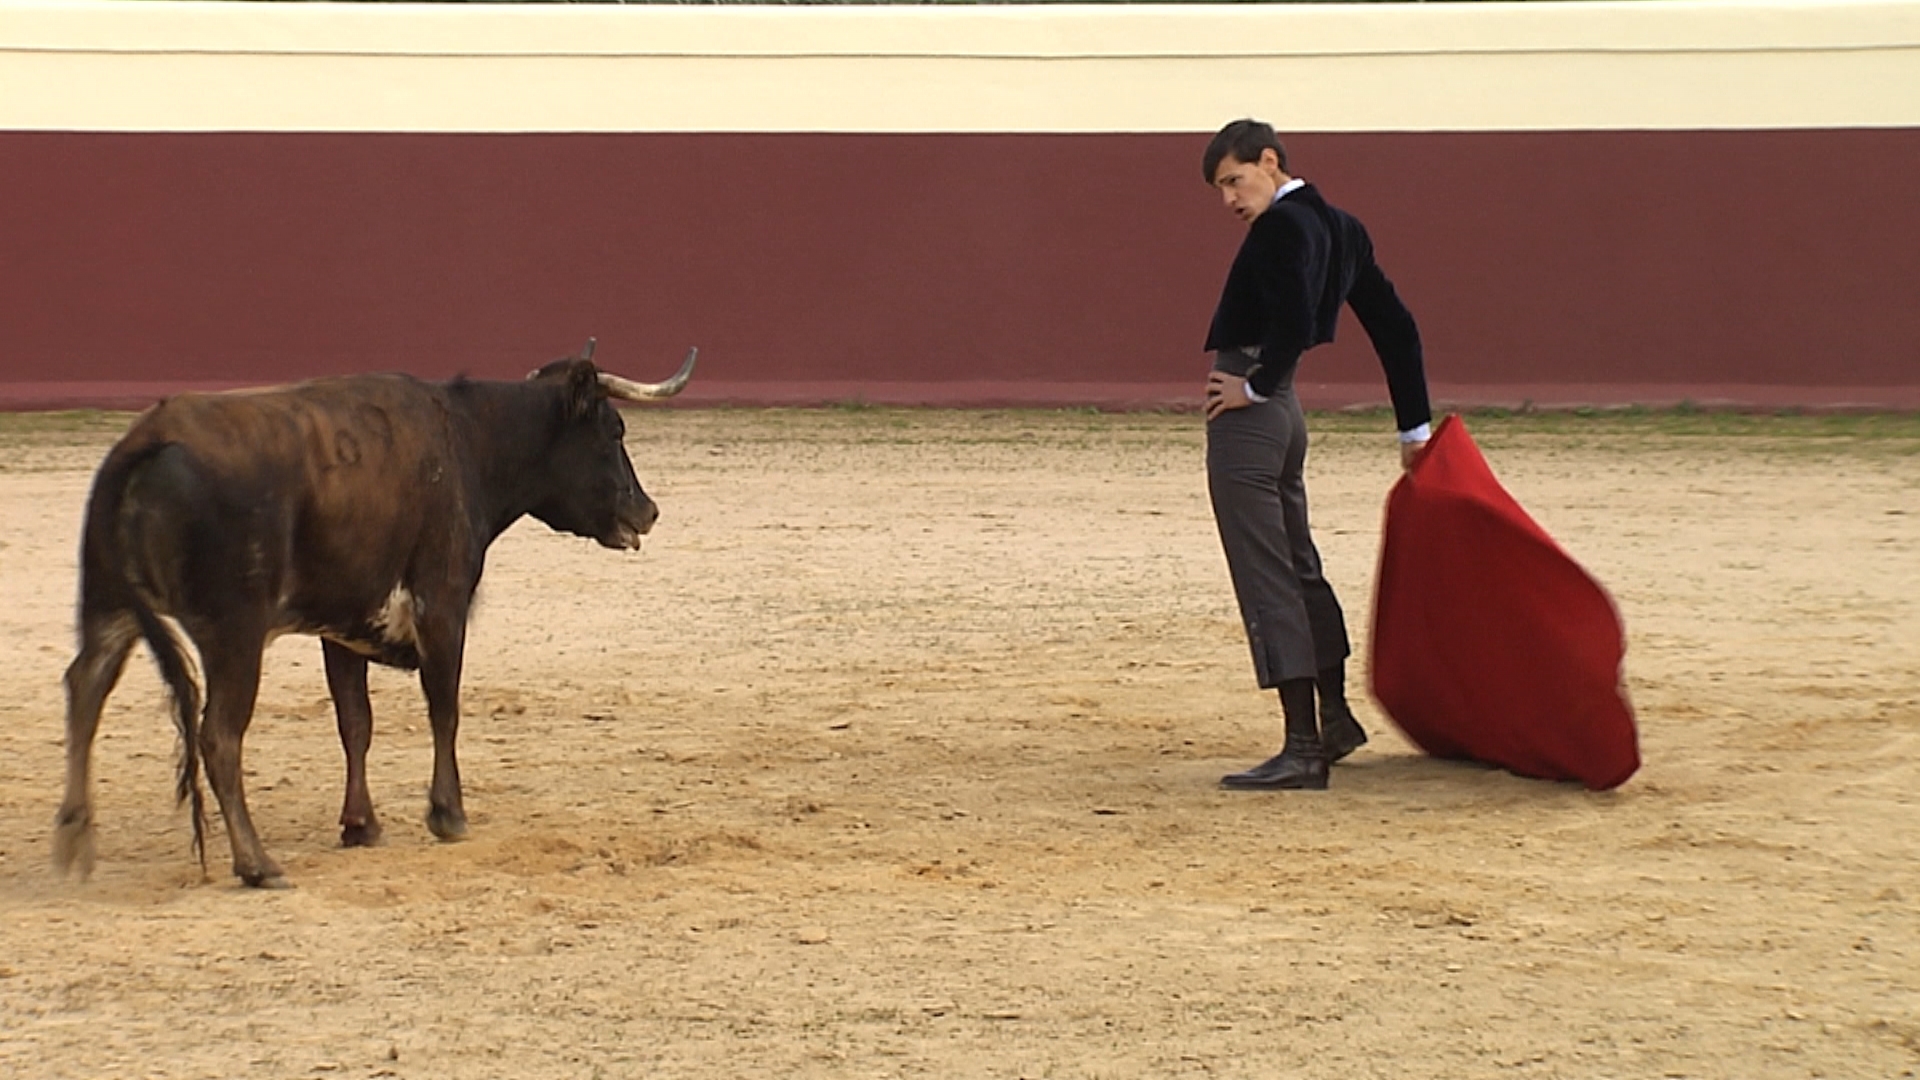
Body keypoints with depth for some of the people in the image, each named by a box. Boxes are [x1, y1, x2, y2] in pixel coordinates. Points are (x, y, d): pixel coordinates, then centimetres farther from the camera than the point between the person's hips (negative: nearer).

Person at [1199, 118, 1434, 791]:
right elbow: (1395, 326, 17)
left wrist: (1254, 385, -12)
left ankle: (1303, 751, -6)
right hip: (1283, 413, 10)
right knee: (1297, 566, 21)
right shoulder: (1335, 227, 14)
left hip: (1247, 409, -10)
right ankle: (1334, 719, 30)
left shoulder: (1281, 225, -14)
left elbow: (1294, 323, -28)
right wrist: (1415, 427, 20)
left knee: (1267, 580, -7)